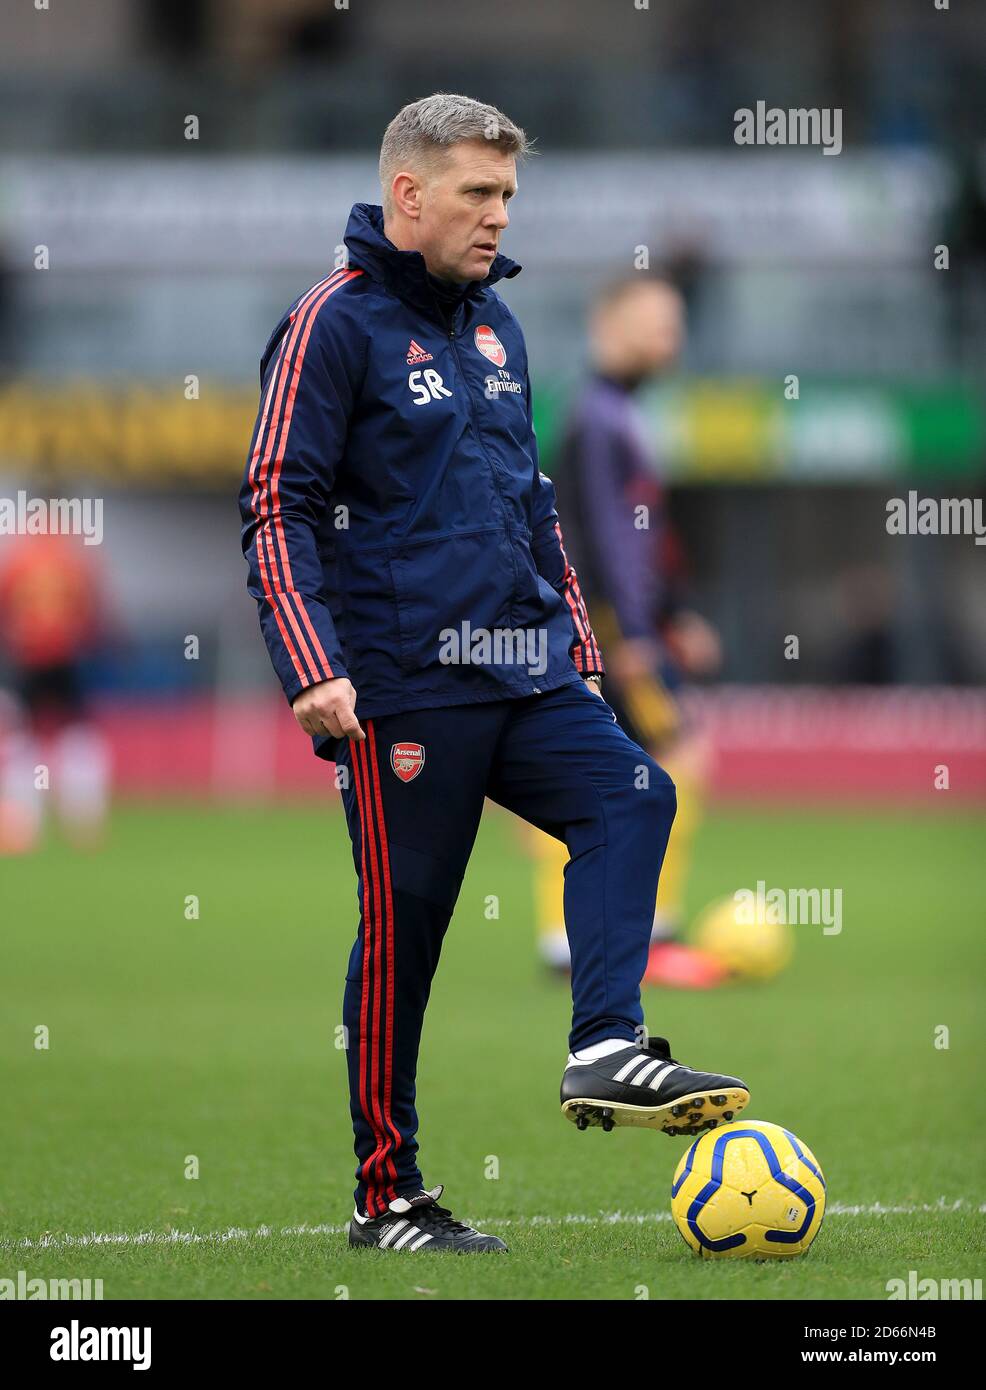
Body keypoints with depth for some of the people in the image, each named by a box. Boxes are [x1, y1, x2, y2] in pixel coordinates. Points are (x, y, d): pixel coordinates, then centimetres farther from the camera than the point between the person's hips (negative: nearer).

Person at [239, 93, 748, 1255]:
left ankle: (607, 1051, -24)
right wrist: (314, 672, -20)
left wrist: (574, 645, 23)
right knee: (404, 921, -3)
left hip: (521, 678, 7)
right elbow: (277, 509, -11)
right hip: (402, 689, -7)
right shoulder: (335, 324, -7)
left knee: (631, 796, -16)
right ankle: (386, 1198, 6)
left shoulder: (495, 326, 16)